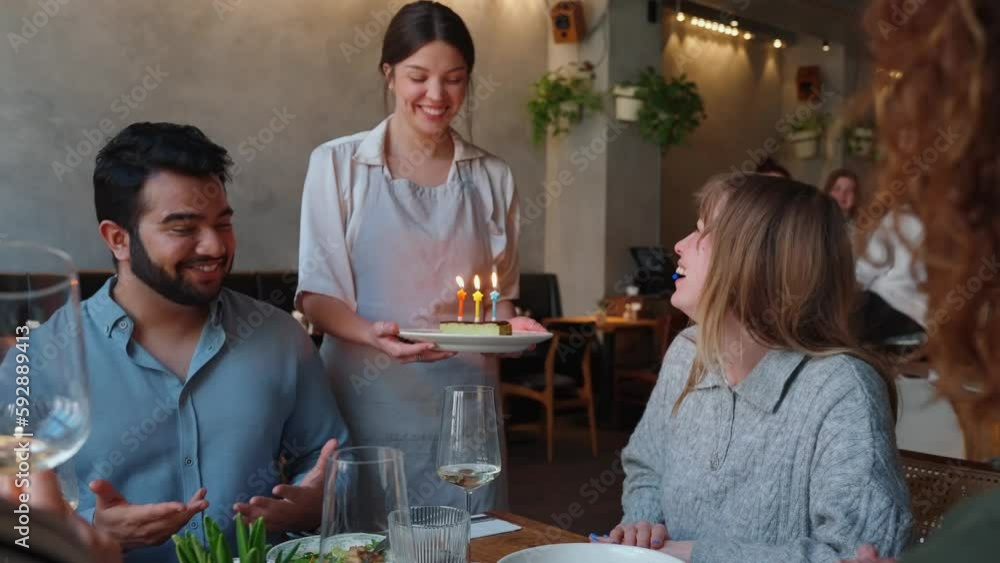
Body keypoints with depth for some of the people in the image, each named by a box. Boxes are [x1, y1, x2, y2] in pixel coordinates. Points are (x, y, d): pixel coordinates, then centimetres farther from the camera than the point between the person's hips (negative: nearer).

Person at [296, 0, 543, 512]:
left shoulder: (492, 177, 7)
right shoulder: (337, 164, -1)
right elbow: (316, 294, -1)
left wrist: (509, 327, -7)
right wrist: (374, 335, -20)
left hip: (462, 404, 2)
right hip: (366, 395, -2)